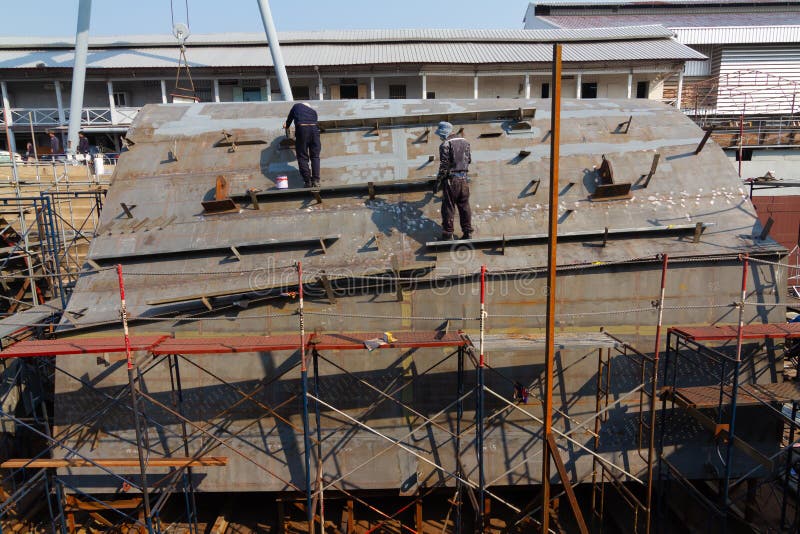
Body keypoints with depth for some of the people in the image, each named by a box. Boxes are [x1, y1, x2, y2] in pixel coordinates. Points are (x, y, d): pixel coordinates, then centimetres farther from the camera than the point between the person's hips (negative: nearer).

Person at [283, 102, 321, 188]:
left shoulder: (297, 106, 26)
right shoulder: (313, 111, 31)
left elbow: (289, 120, 34)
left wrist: (286, 126, 56)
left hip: (302, 128, -2)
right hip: (314, 128, 3)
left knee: (302, 157, 2)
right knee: (315, 156, 9)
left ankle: (308, 182, -3)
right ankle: (316, 181, 2)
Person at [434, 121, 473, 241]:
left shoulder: (445, 144, -12)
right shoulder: (464, 142, 10)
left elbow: (444, 165, -15)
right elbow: (469, 160, 16)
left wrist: (438, 181, -9)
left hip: (451, 179, -6)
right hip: (464, 178, 6)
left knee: (448, 207, 1)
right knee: (464, 206, 12)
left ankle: (447, 234, 5)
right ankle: (468, 233, 14)